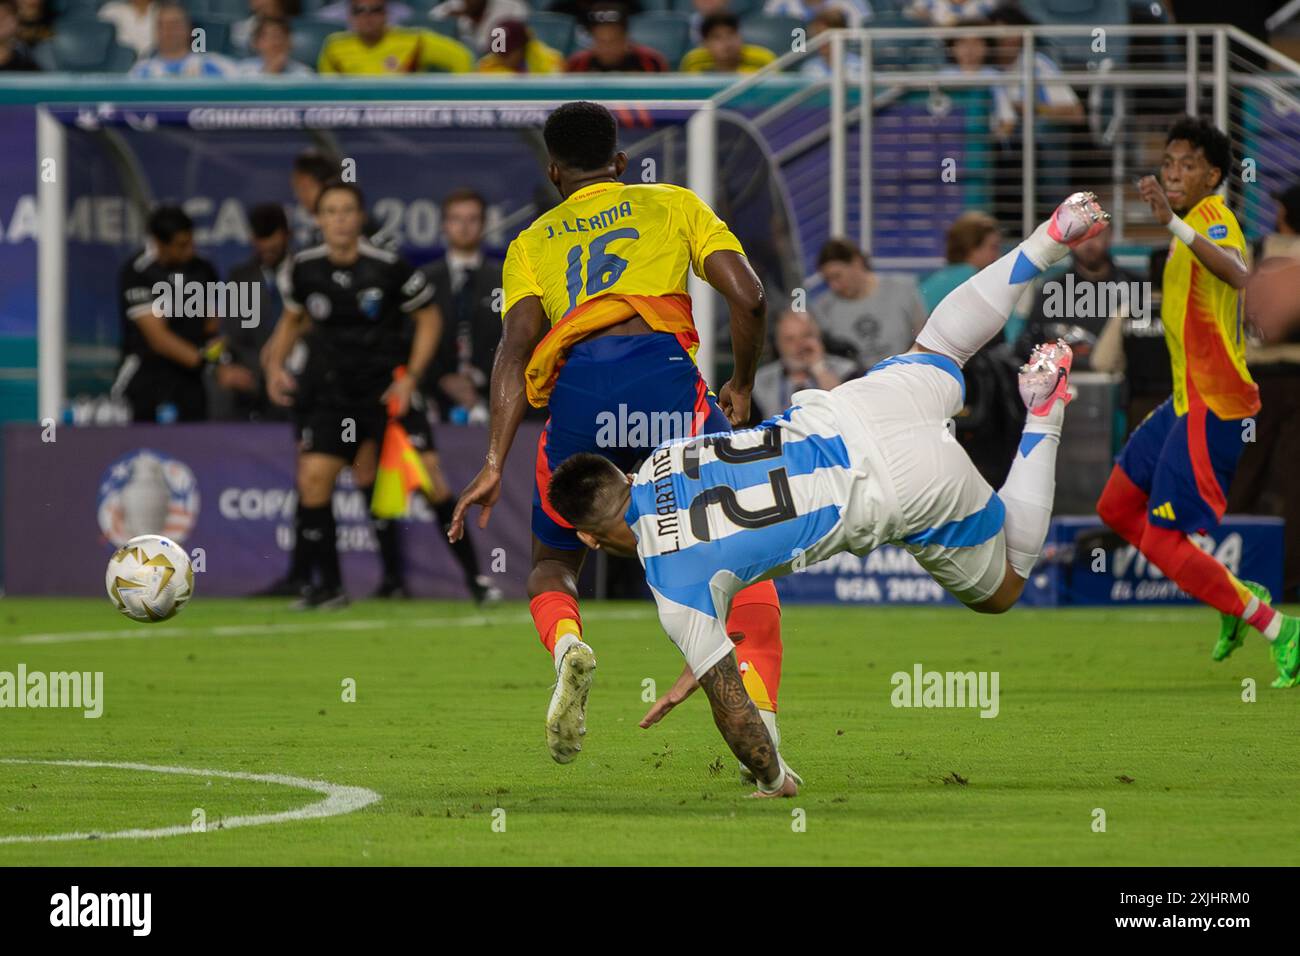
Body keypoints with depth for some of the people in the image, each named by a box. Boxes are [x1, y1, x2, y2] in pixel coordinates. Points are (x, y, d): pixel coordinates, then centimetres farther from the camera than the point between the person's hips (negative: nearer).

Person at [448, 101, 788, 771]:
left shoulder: (532, 243, 28)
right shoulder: (674, 205, 27)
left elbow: (517, 341, 10)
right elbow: (748, 297, 12)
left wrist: (495, 462, 2)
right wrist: (742, 386, 29)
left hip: (575, 386, 1)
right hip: (665, 372, -1)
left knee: (552, 563, 22)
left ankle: (566, 647, -14)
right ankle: (759, 725, -12)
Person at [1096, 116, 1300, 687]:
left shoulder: (1214, 220, -20)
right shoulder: (1194, 227, 11)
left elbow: (1237, 273, -44)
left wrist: (1174, 224, -55)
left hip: (1212, 407, -10)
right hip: (1186, 399, 10)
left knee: (1163, 544, -10)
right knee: (1117, 509, 18)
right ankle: (1238, 599, 24)